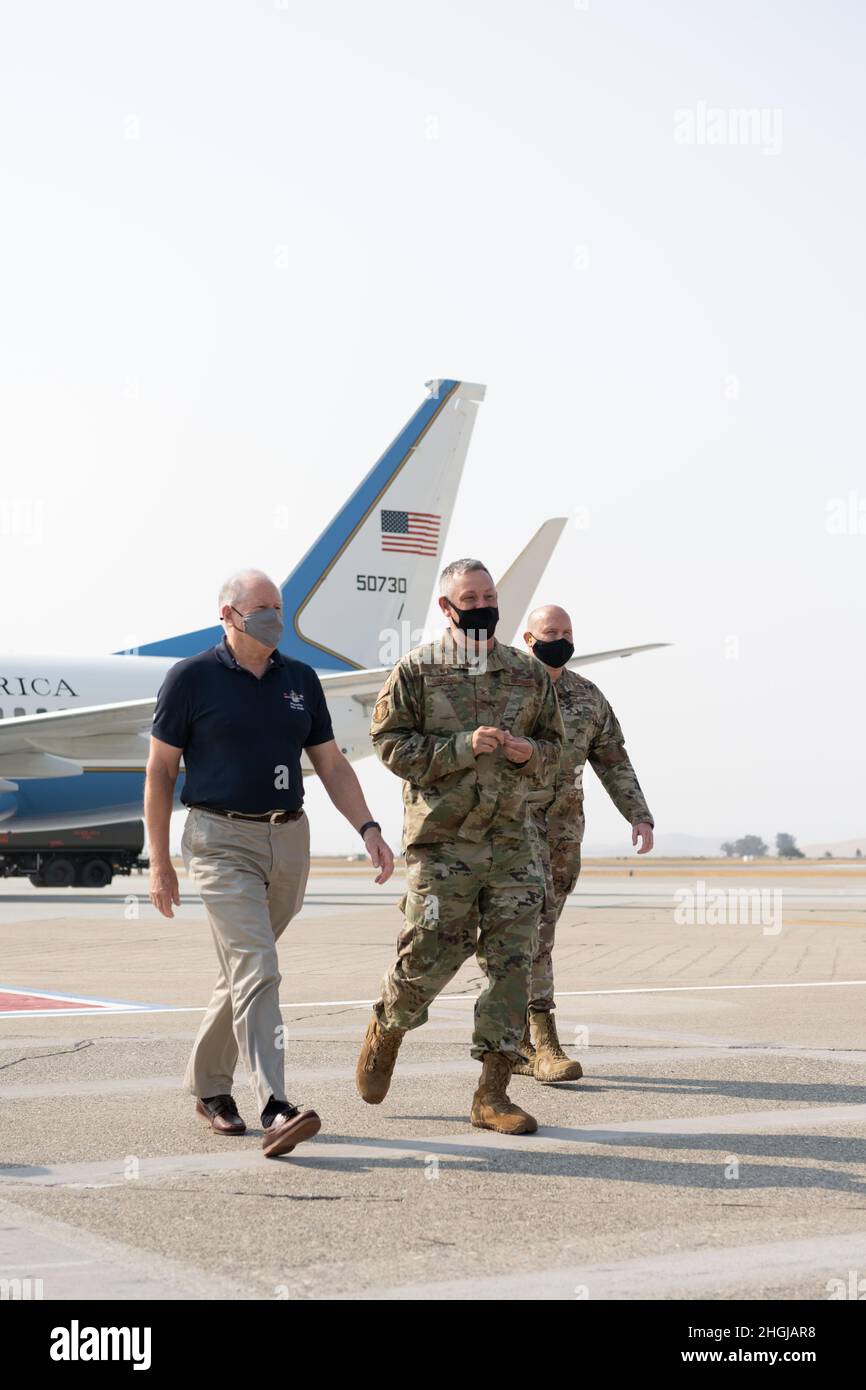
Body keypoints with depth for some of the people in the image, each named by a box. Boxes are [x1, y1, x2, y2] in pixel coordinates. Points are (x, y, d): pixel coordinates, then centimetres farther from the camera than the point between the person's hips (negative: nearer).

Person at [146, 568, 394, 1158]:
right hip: (222, 841, -5)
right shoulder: (192, 679, -4)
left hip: (288, 839, 5)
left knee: (245, 972, 15)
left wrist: (369, 828, -1)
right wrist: (160, 863, -4)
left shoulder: (301, 680, 10)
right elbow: (160, 771, -1)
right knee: (256, 973, -17)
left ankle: (209, 1085, 32)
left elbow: (332, 764, 12)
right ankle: (275, 1109, -22)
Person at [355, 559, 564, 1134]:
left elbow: (553, 744, 19)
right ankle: (386, 1030, 29)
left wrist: (529, 753, -4)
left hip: (511, 839, 4)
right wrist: (463, 747, -15)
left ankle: (493, 1093, 4)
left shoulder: (529, 673, 12)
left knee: (512, 963, -2)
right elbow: (391, 742, -5)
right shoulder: (418, 669, 1)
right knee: (431, 955, -3)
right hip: (441, 840, -4)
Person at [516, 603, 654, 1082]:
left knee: (539, 927, 8)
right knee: (532, 921, -15)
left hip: (565, 824, 5)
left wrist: (639, 817, 5)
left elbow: (614, 762, 15)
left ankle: (514, 1042, 17)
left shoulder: (589, 697, 13)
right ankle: (543, 1040, -18)